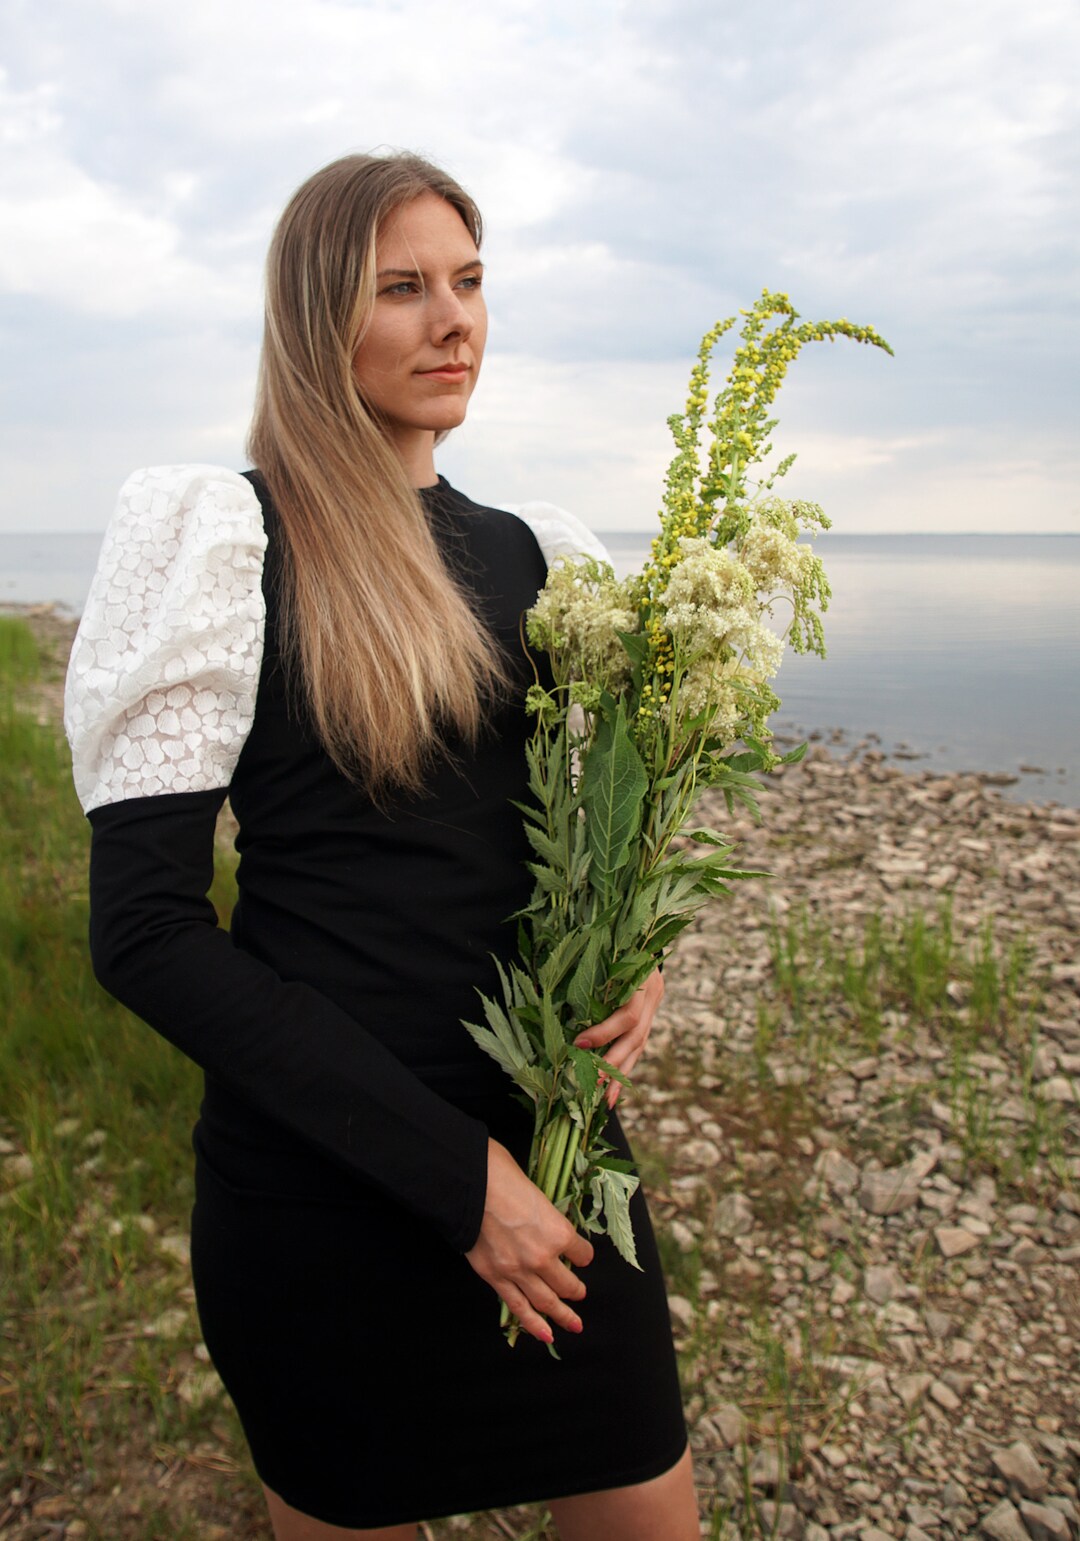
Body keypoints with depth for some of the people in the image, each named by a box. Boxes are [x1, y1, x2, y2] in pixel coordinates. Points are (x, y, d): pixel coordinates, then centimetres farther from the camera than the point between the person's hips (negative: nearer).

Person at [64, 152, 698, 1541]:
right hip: (322, 1171, -5)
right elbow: (143, 929, -16)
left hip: (546, 1129, 5)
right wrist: (448, 1170, -17)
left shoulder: (525, 551, 8)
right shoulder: (224, 537, -10)